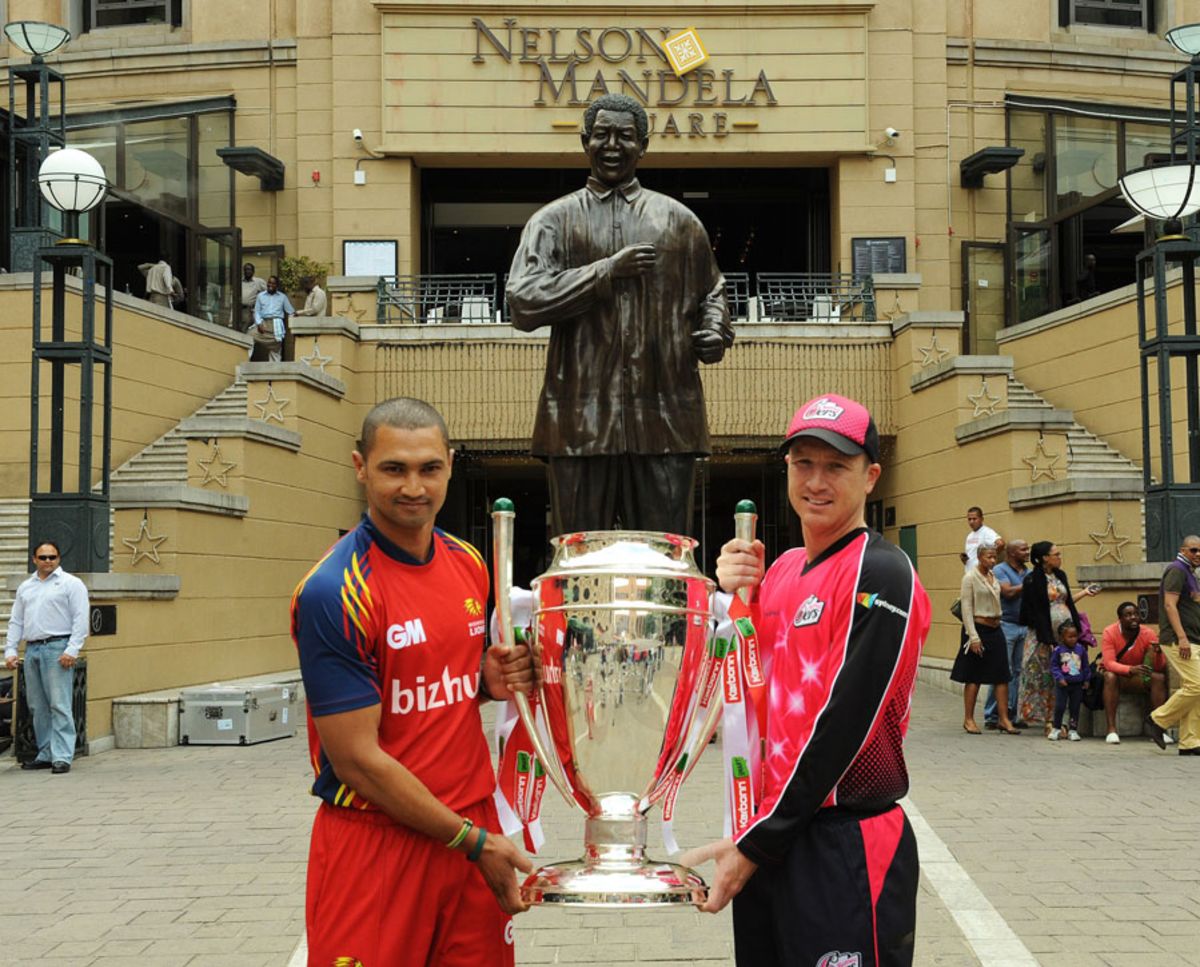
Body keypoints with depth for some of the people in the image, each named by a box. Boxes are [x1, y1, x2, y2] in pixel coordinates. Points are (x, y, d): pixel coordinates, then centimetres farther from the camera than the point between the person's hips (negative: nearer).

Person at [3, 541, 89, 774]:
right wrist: (10, 650, 8)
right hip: (32, 649, 6)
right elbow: (16, 621, 19)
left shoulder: (71, 584, 1)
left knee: (59, 706, -10)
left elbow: (80, 620, -6)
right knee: (38, 707, 9)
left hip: (57, 648, -6)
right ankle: (46, 755, 17)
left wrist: (72, 650, -15)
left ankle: (62, 757, -11)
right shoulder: (26, 587, 19)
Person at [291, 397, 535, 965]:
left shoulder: (469, 564, 5)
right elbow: (356, 758, -16)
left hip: (474, 827, 6)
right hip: (374, 843, -6)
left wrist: (491, 681, -3)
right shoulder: (334, 593, -16)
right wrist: (473, 840, -13)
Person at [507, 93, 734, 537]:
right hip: (581, 418, -1)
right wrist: (607, 271, -11)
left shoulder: (678, 220, 14)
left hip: (666, 418, 2)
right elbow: (524, 302, -5)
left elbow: (710, 291, 25)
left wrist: (716, 331, 3)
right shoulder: (555, 221, 7)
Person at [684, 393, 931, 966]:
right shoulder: (784, 569, 11)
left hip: (845, 848, -7)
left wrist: (755, 844, -16)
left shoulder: (879, 574, -14)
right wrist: (737, 598, -5)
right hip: (772, 839, 8)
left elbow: (842, 725, -19)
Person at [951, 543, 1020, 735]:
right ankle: (968, 719, 11)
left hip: (995, 630, 7)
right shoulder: (970, 577, -9)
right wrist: (973, 636, -17)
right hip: (978, 628, -6)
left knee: (1002, 676, 2)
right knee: (974, 677, 1)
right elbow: (966, 608, -12)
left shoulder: (994, 577, 11)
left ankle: (1003, 719, 6)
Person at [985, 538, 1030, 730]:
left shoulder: (1028, 572, 15)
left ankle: (1010, 715, 14)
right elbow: (1009, 592, -18)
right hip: (1006, 625, -6)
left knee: (1016, 672, 8)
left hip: (1023, 626, 7)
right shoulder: (1000, 570, -4)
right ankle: (992, 716, -2)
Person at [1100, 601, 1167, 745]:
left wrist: (1158, 652, -39)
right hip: (1115, 673, -3)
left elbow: (1160, 667, -15)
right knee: (1110, 677, -35)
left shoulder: (1148, 634, -14)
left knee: (1159, 678, -23)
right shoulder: (1110, 633, -20)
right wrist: (1130, 669, -48)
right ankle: (1111, 730, -37)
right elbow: (1109, 663, -29)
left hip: (1138, 678, 3)